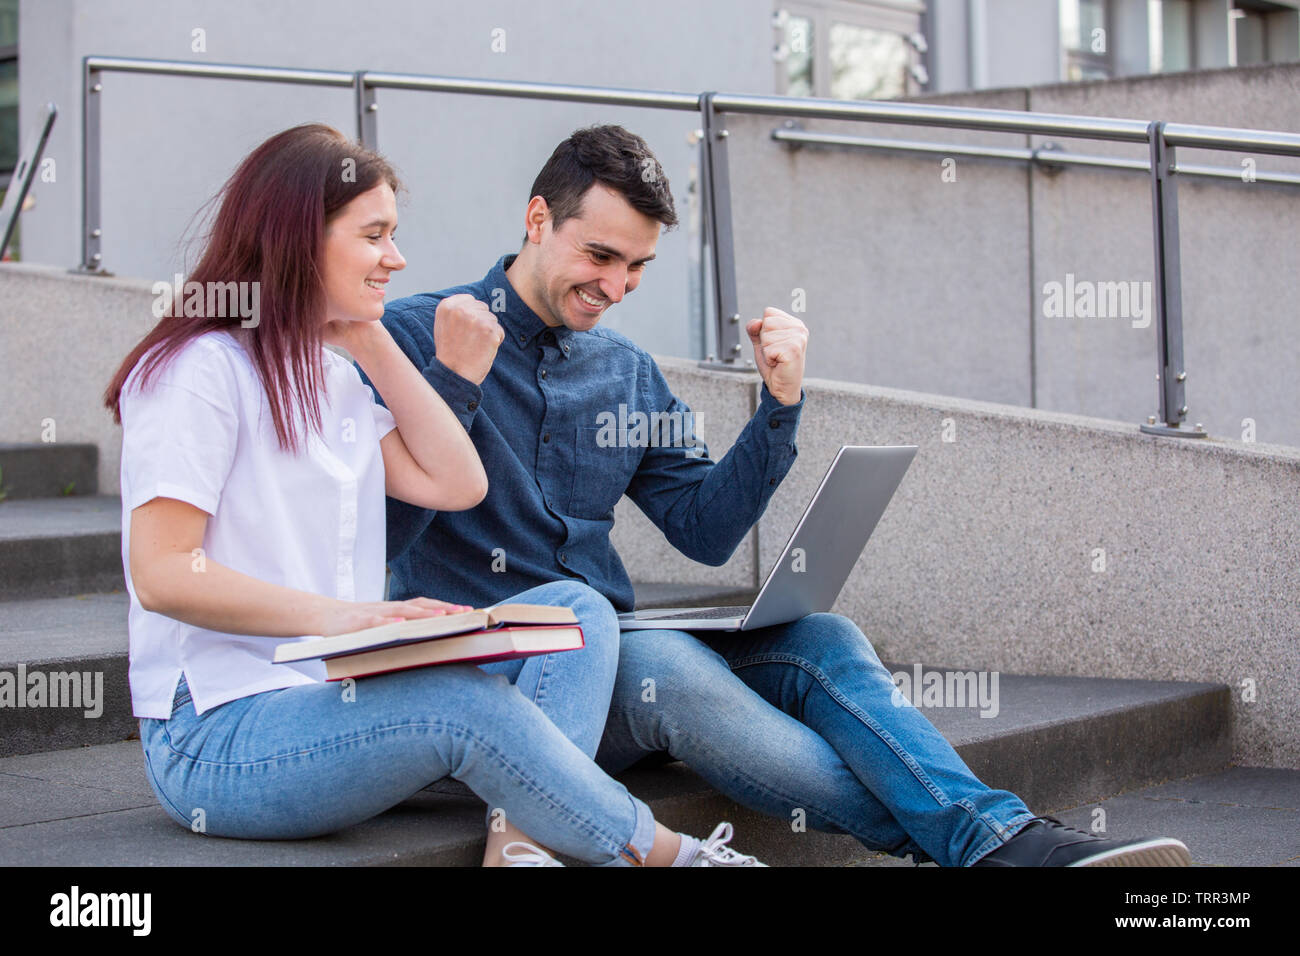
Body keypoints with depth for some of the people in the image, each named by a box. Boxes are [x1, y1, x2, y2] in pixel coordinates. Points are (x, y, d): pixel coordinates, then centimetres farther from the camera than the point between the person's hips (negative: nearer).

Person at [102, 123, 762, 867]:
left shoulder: (330, 376, 19)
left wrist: (371, 341, 8)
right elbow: (161, 574, -18)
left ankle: (519, 841, -29)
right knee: (461, 700, -33)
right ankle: (662, 851, -15)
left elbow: (456, 484, 9)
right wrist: (340, 616, -28)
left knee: (575, 609, -5)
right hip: (219, 736, -9)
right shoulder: (200, 371, -10)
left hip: (345, 702, 9)